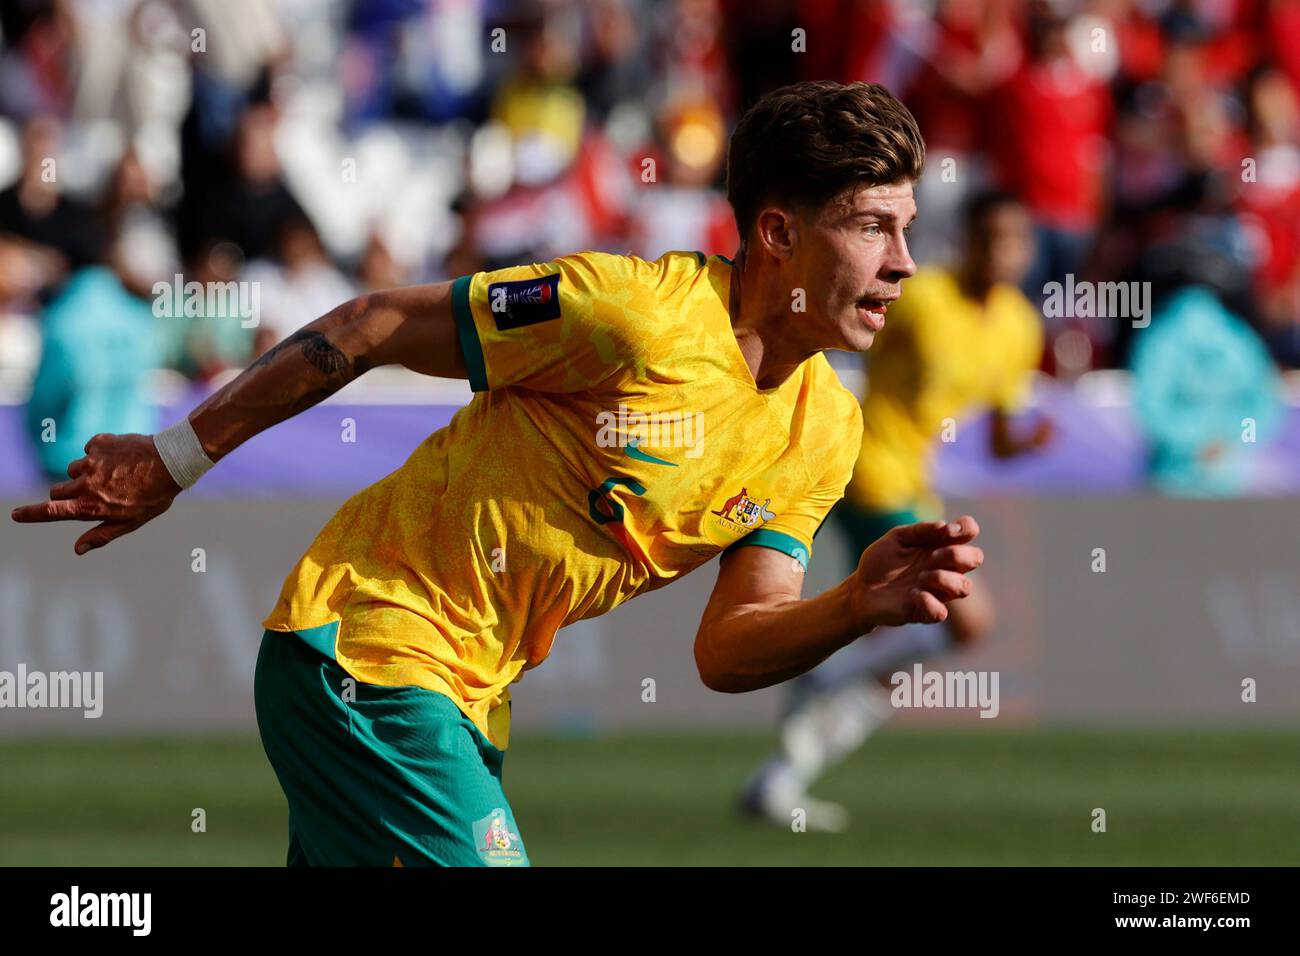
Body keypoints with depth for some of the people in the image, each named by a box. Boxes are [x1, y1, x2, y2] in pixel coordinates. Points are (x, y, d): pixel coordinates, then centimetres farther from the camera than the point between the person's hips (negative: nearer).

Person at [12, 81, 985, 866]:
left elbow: (728, 651, 1)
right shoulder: (641, 313, -21)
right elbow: (375, 326, -13)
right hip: (363, 641, -8)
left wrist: (858, 608, -20)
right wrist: (175, 460, -7)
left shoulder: (827, 431, 1)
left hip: (468, 695, 8)